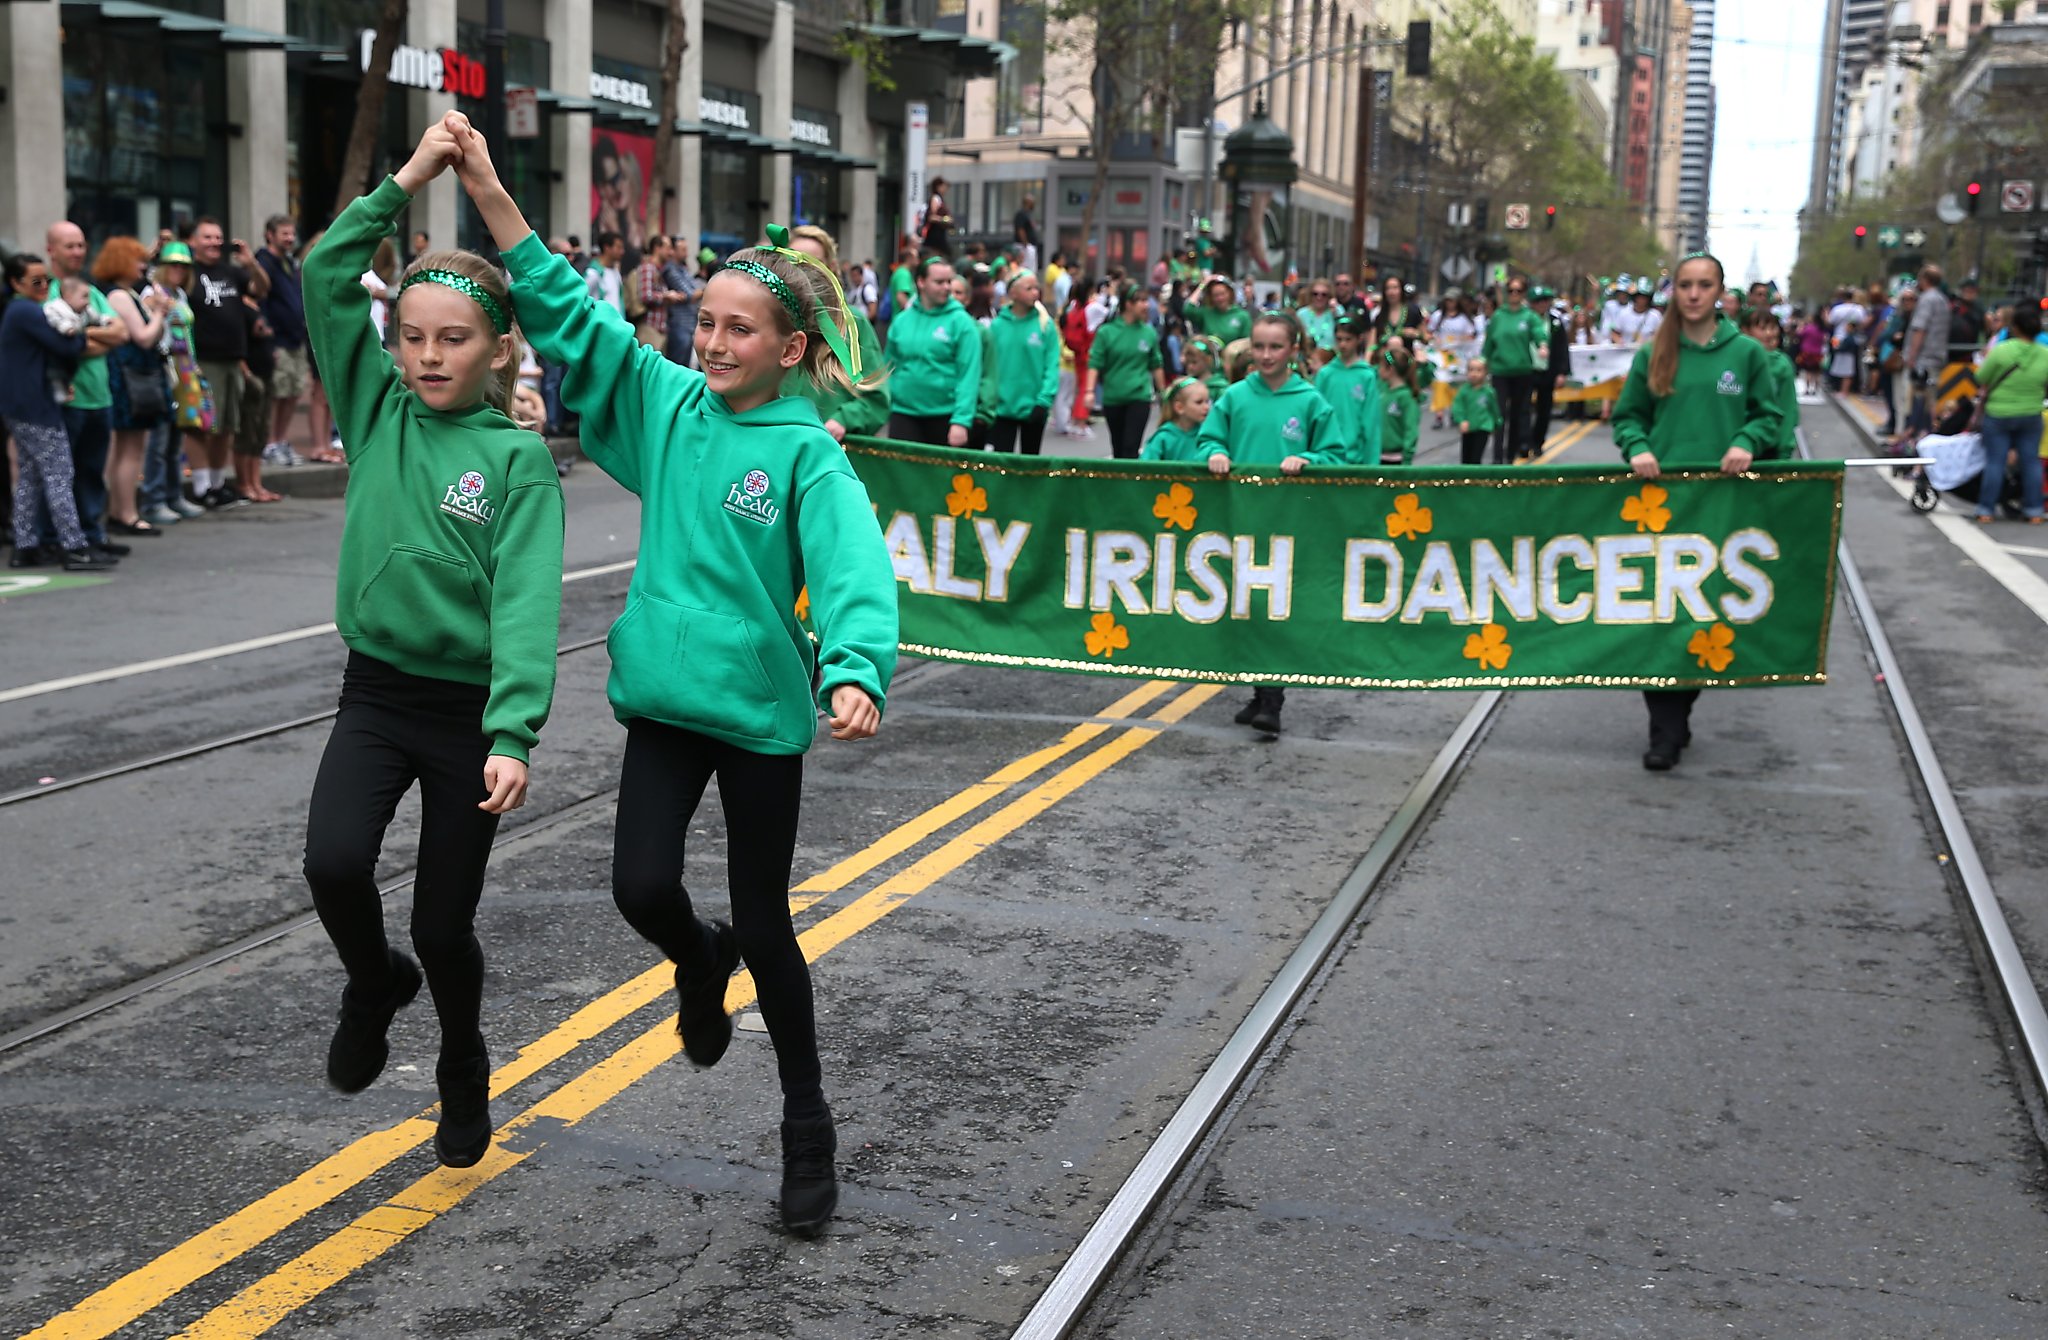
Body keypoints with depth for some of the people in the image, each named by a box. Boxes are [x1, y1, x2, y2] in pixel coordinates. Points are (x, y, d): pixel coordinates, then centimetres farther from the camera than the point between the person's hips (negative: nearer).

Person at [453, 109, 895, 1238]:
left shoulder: (807, 455, -11)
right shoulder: (667, 403, 2)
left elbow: (852, 565, -26)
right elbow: (569, 318, 2)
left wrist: (855, 672, -44)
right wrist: (492, 199, -5)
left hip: (764, 710, -3)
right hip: (664, 697, 4)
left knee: (762, 923, 5)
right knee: (643, 888, -7)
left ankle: (807, 1127, 26)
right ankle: (700, 967, 33)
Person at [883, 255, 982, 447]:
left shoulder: (961, 322, -5)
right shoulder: (902, 320, 6)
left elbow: (969, 375, -11)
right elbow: (891, 369, 12)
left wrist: (961, 420, -19)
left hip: (945, 415, -2)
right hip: (904, 412, 2)